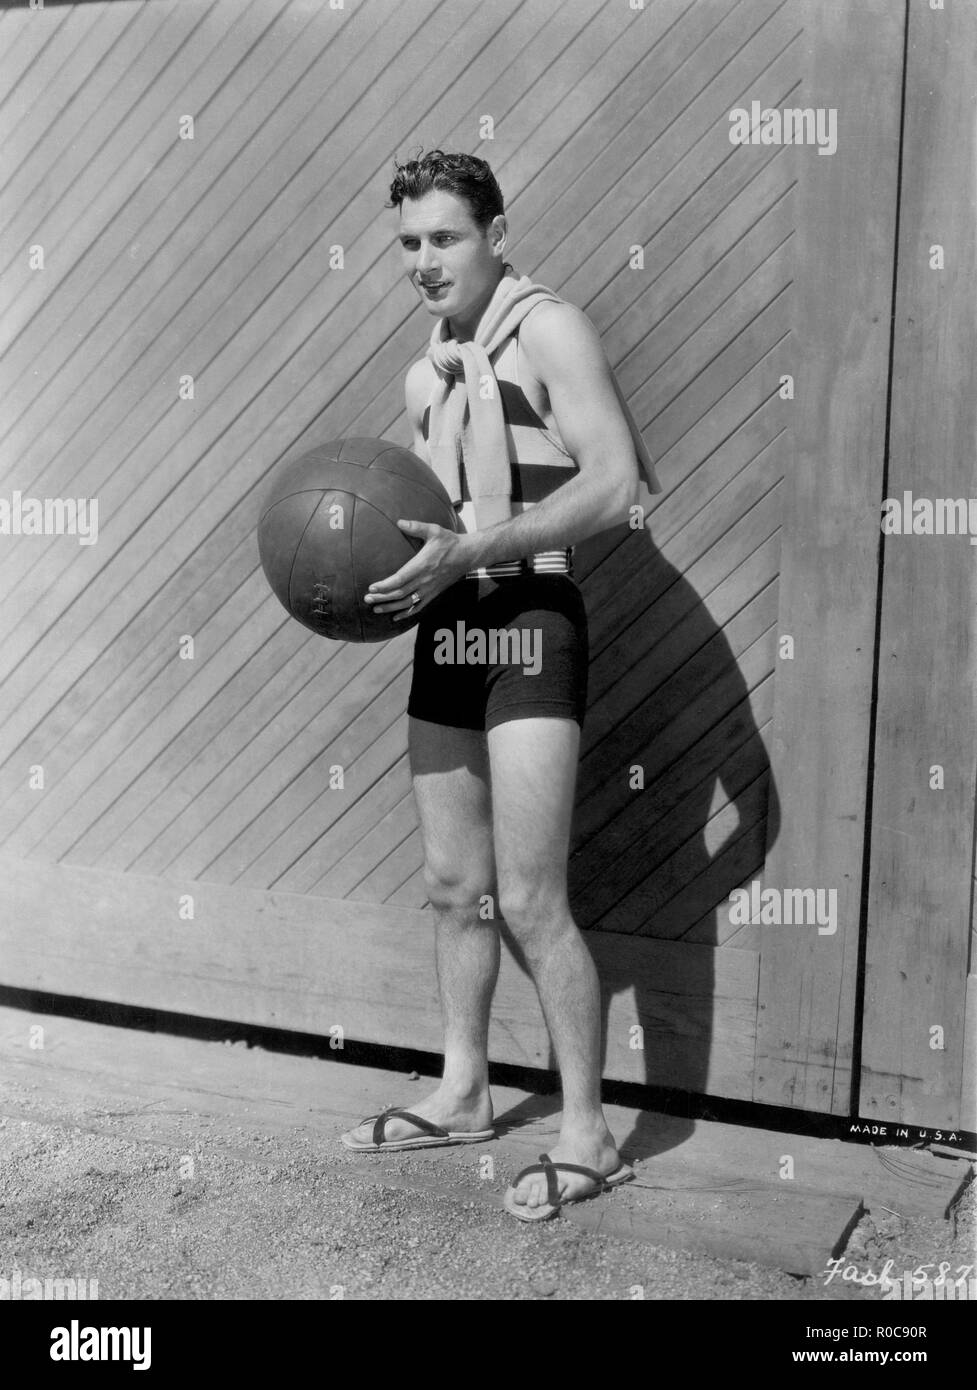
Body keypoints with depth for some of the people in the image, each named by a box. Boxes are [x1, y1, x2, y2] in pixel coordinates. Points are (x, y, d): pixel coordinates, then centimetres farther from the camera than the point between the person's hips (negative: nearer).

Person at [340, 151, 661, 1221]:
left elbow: (615, 481, -18)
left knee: (528, 899, -8)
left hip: (528, 622, -8)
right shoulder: (426, 375, 17)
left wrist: (468, 552, -23)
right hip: (444, 628, 8)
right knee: (454, 885, 14)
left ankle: (587, 1139, 5)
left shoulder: (547, 330, -7)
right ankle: (462, 1096, 29)